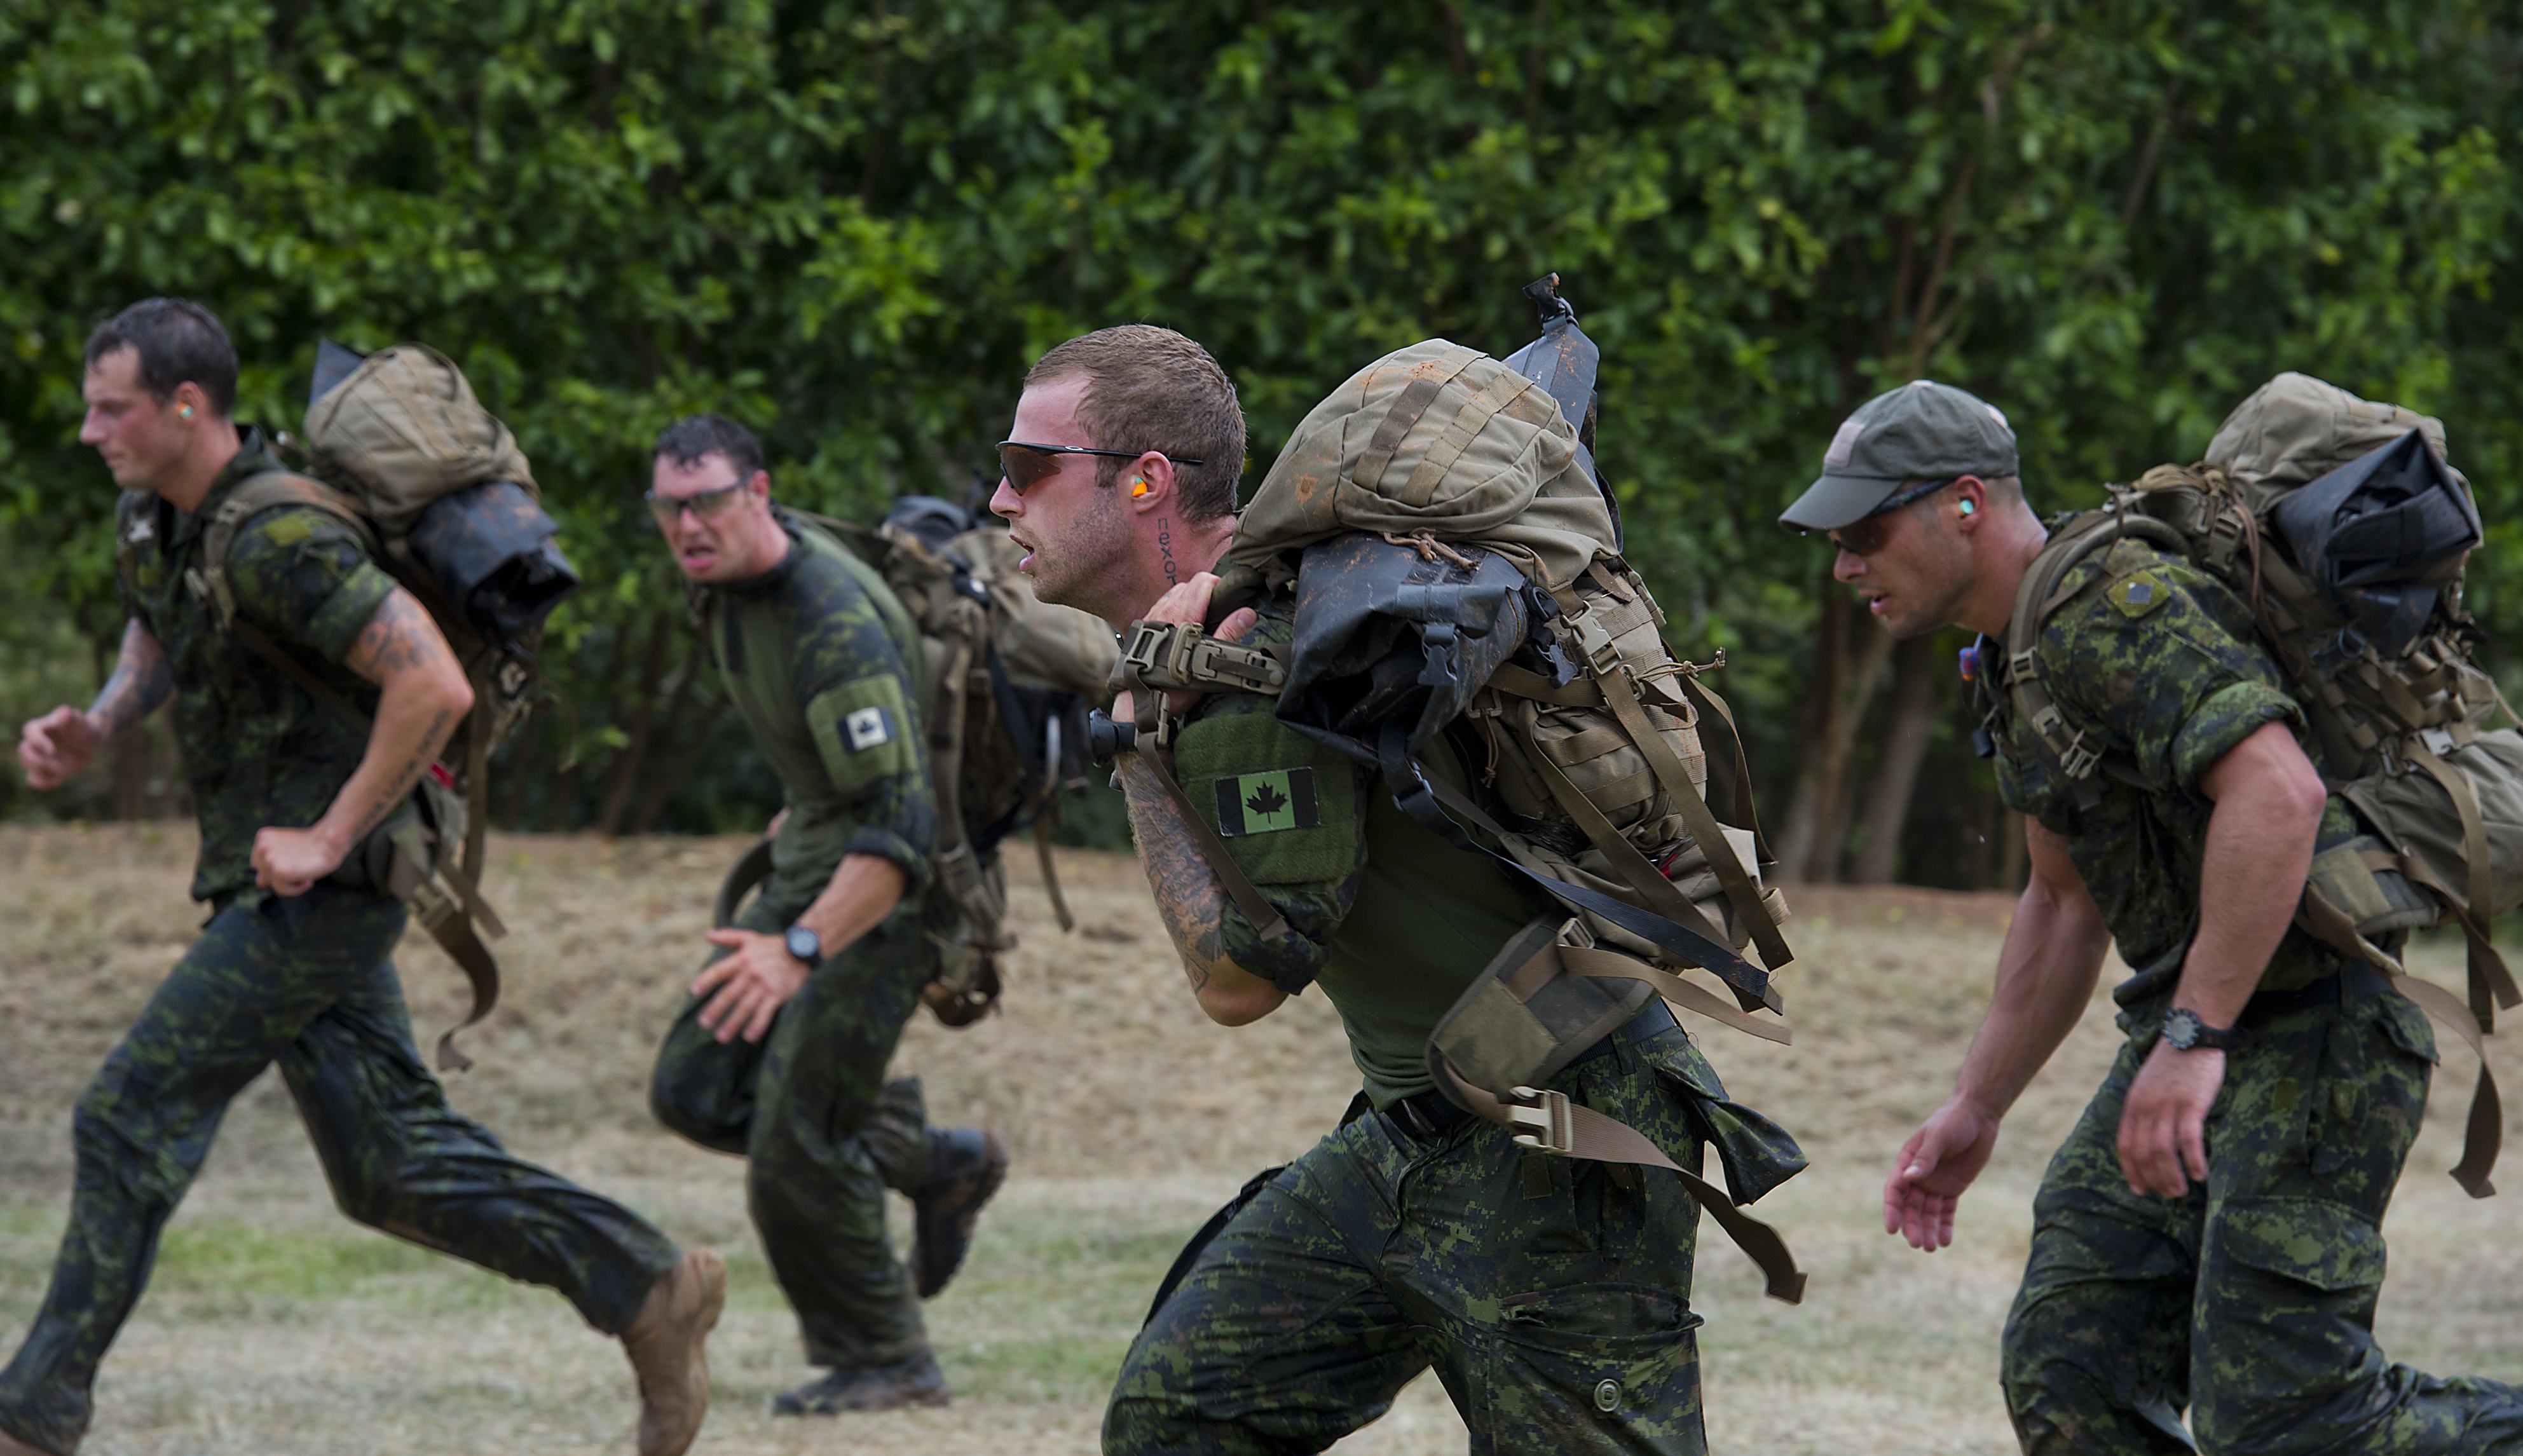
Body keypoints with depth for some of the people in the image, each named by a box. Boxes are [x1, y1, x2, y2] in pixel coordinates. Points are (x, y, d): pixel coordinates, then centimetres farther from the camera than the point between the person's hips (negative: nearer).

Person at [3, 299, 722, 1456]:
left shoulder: (280, 541, -23)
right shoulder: (154, 517, 7)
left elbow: (435, 685, -29)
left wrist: (329, 837, -23)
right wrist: (93, 730, 8)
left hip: (322, 891, -10)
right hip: (270, 885, 10)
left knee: (131, 1120, -9)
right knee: (389, 1166, 11)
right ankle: (649, 1292, 18)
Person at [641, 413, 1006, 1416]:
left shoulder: (835, 626, -30)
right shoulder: (736, 575, -1)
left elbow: (900, 831, -35)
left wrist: (799, 951, -43)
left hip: (892, 889, -9)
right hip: (811, 867, 9)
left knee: (794, 1144, -12)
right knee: (695, 1091, 4)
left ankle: (883, 1363, 5)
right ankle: (937, 1163, 17)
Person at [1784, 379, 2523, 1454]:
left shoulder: (2118, 611, -18)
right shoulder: (2022, 651, 16)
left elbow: (2277, 795, -33)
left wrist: (2193, 1036, -32)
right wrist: (1975, 1110, 24)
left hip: (2305, 1040, -10)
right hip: (2189, 1044, 10)